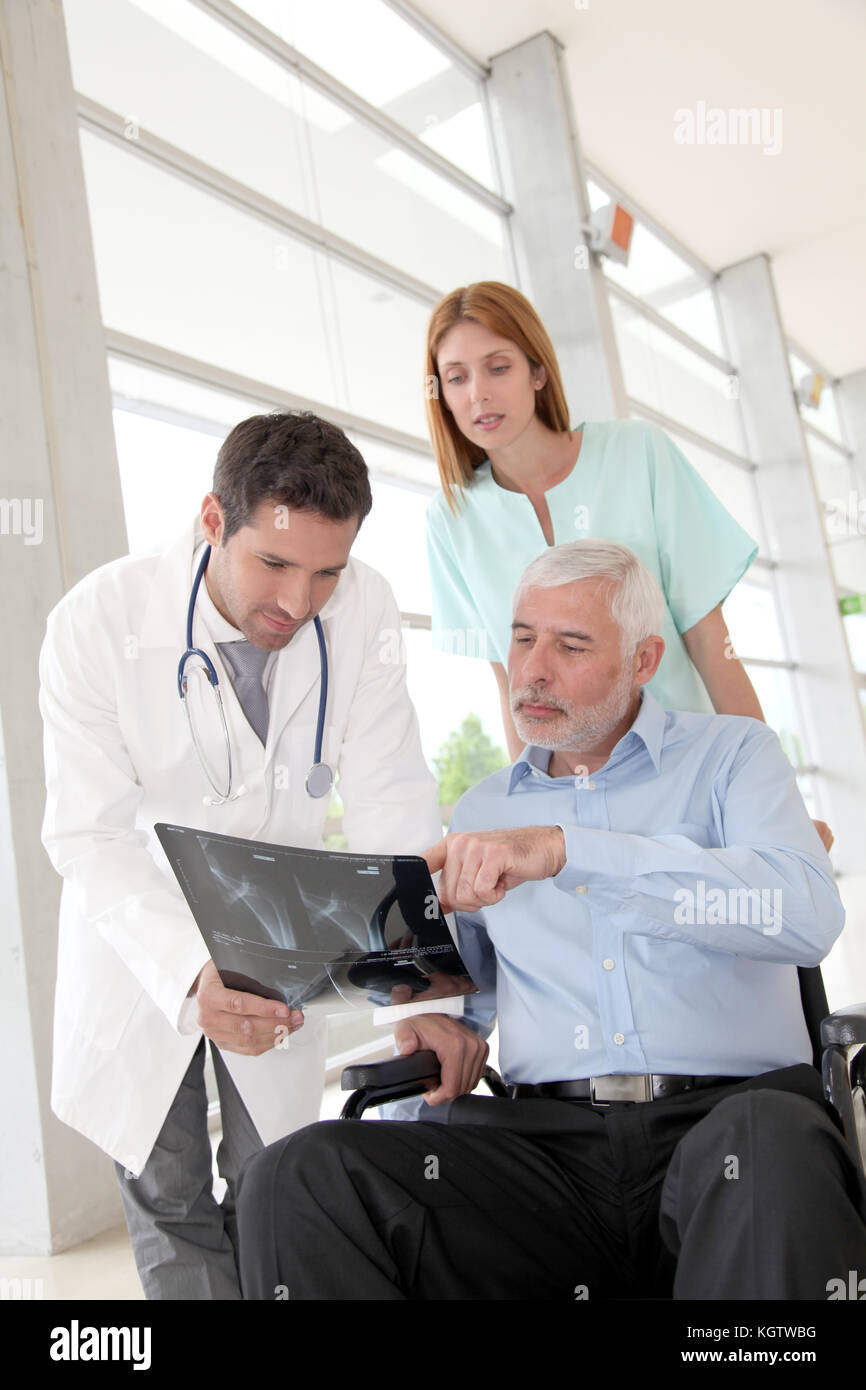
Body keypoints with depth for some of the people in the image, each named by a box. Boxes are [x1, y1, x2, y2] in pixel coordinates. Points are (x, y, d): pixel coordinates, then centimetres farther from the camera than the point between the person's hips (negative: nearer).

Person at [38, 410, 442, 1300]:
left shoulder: (363, 609, -18)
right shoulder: (96, 623, -25)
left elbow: (389, 800, -16)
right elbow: (89, 836, -25)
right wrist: (190, 976, -41)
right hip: (138, 926, -1)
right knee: (166, 1194, 7)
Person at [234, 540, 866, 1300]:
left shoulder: (732, 754, 8)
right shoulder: (481, 812, 20)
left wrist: (564, 850, -20)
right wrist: (447, 1019, 3)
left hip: (732, 1111, -2)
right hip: (547, 1142, 3)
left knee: (767, 1141, -39)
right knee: (299, 1178, -21)